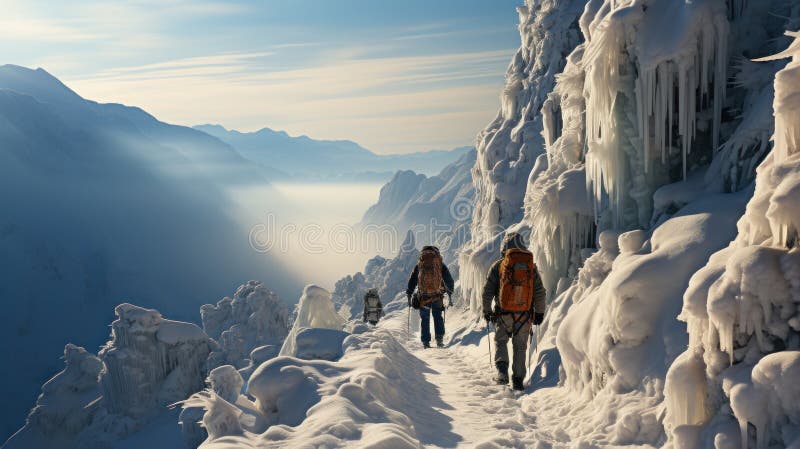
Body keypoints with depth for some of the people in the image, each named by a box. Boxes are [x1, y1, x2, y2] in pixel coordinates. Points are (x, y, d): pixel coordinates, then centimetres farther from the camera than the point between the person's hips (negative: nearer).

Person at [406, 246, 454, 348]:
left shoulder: (419, 264, 9)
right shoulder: (440, 265, 7)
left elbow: (412, 280, 10)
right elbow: (449, 281, 8)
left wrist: (409, 295, 16)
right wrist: (450, 293, 17)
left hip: (423, 296, 0)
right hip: (437, 296, 0)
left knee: (425, 319, 10)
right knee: (437, 316, 15)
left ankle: (426, 342, 7)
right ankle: (439, 338, 2)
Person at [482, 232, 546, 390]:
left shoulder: (499, 265, -2)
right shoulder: (531, 266, 4)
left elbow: (487, 290, -1)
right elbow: (540, 292, 5)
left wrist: (486, 311, 9)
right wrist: (539, 312, 14)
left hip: (503, 313, -2)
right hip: (524, 315, 2)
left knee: (500, 341, 15)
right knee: (520, 346, 12)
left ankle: (502, 371, -4)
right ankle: (518, 379, 12)